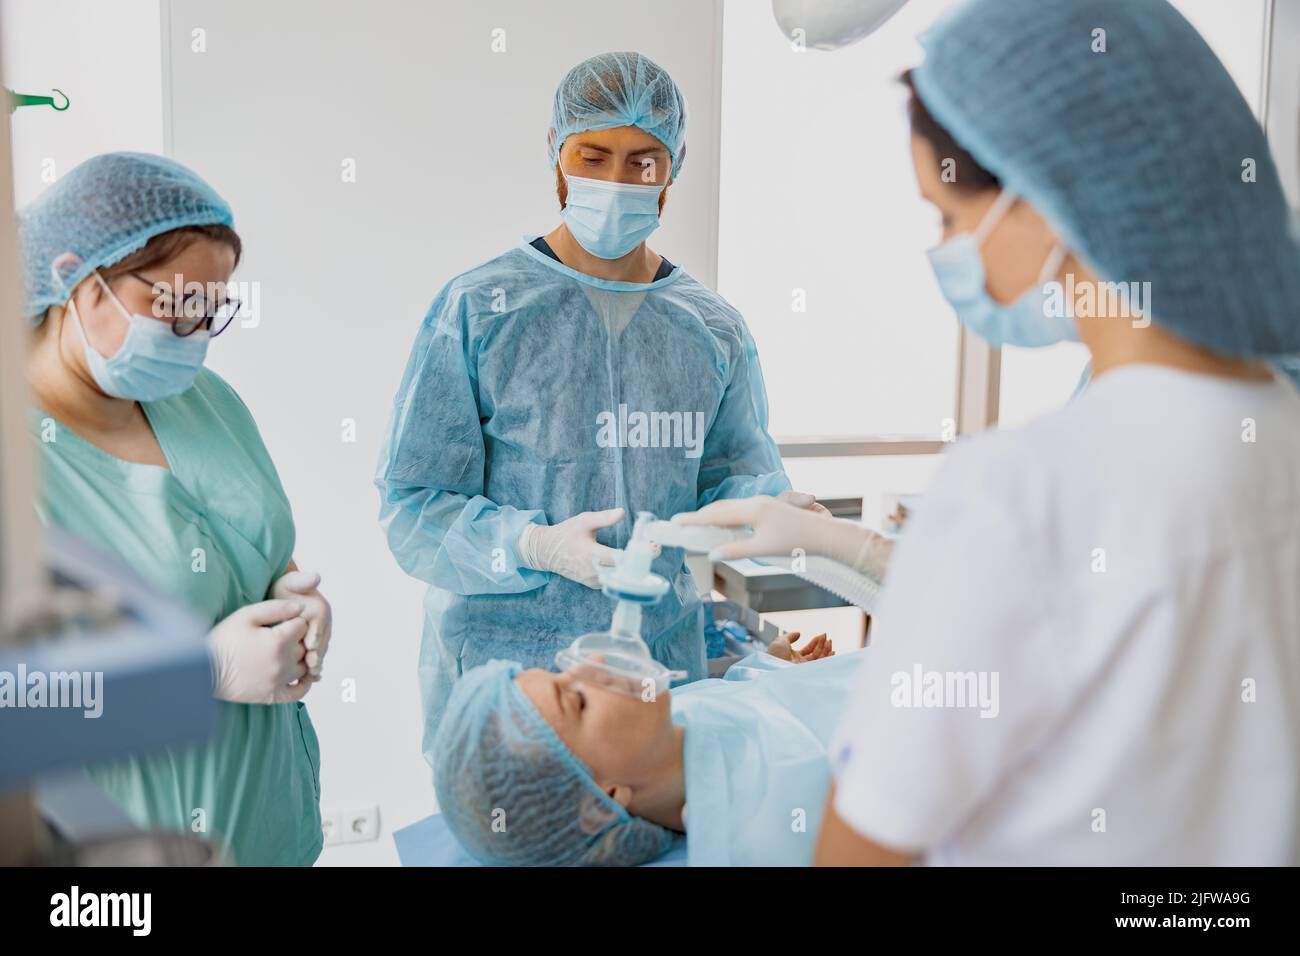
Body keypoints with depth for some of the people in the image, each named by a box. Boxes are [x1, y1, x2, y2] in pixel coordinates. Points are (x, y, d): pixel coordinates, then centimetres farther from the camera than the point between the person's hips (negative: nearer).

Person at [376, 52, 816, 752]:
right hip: (500, 666, -3)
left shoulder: (715, 330, 8)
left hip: (664, 667, 3)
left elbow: (734, 475, 8)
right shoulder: (476, 311, -4)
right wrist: (537, 546, -24)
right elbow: (414, 508, -8)